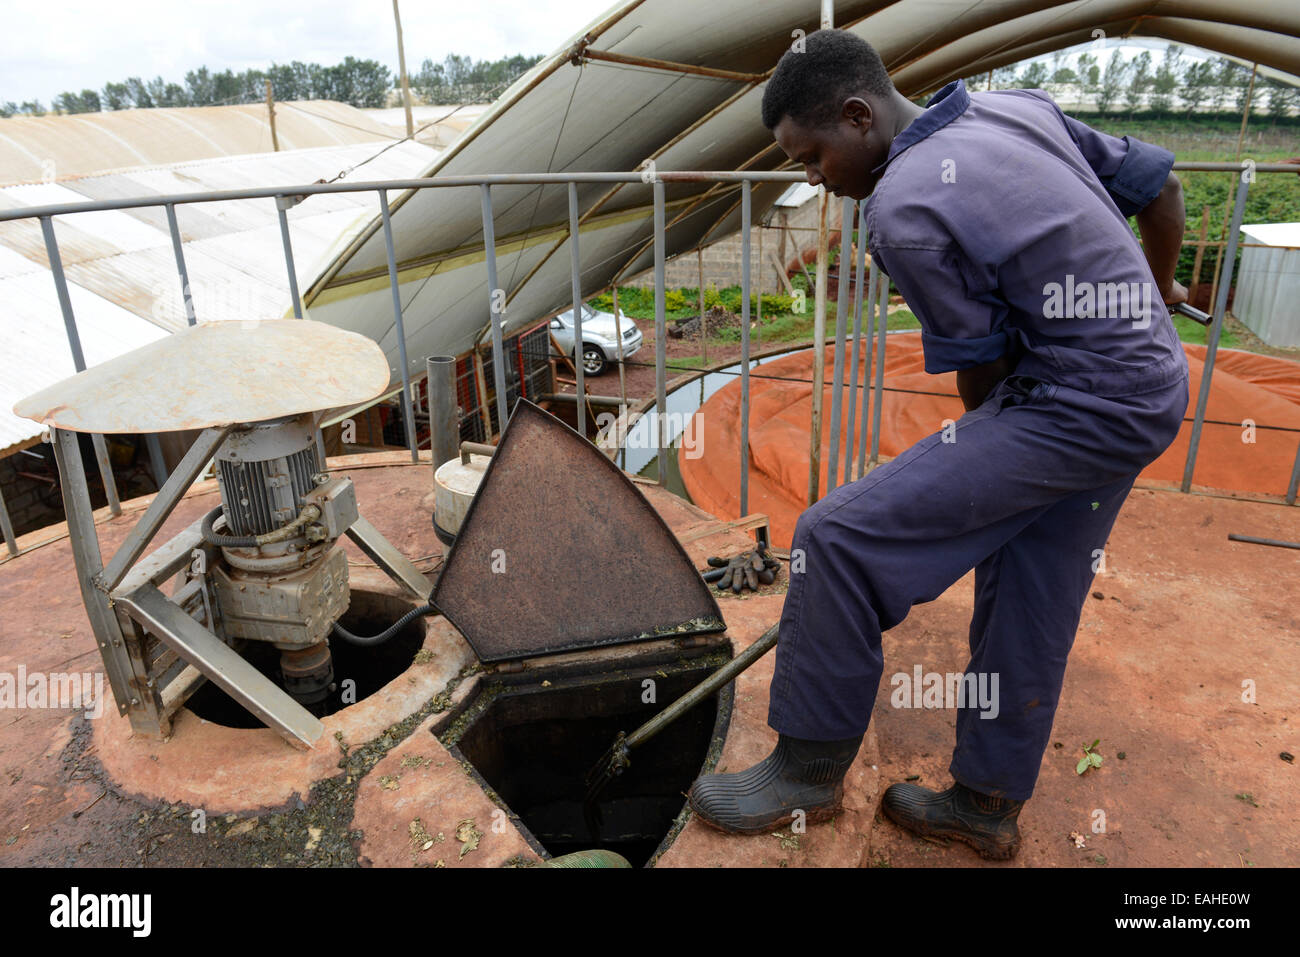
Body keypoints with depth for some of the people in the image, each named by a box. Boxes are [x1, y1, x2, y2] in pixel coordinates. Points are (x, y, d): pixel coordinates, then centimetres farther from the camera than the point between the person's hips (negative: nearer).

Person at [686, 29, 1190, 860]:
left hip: (1076, 409, -10)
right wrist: (1154, 288, 33)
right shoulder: (1019, 105, 8)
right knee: (1031, 604, 16)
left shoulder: (904, 210, -19)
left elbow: (980, 367, -9)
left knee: (841, 538, -12)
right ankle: (989, 805, 33)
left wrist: (976, 457, 12)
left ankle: (810, 771, 6)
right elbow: (1161, 185, 15)